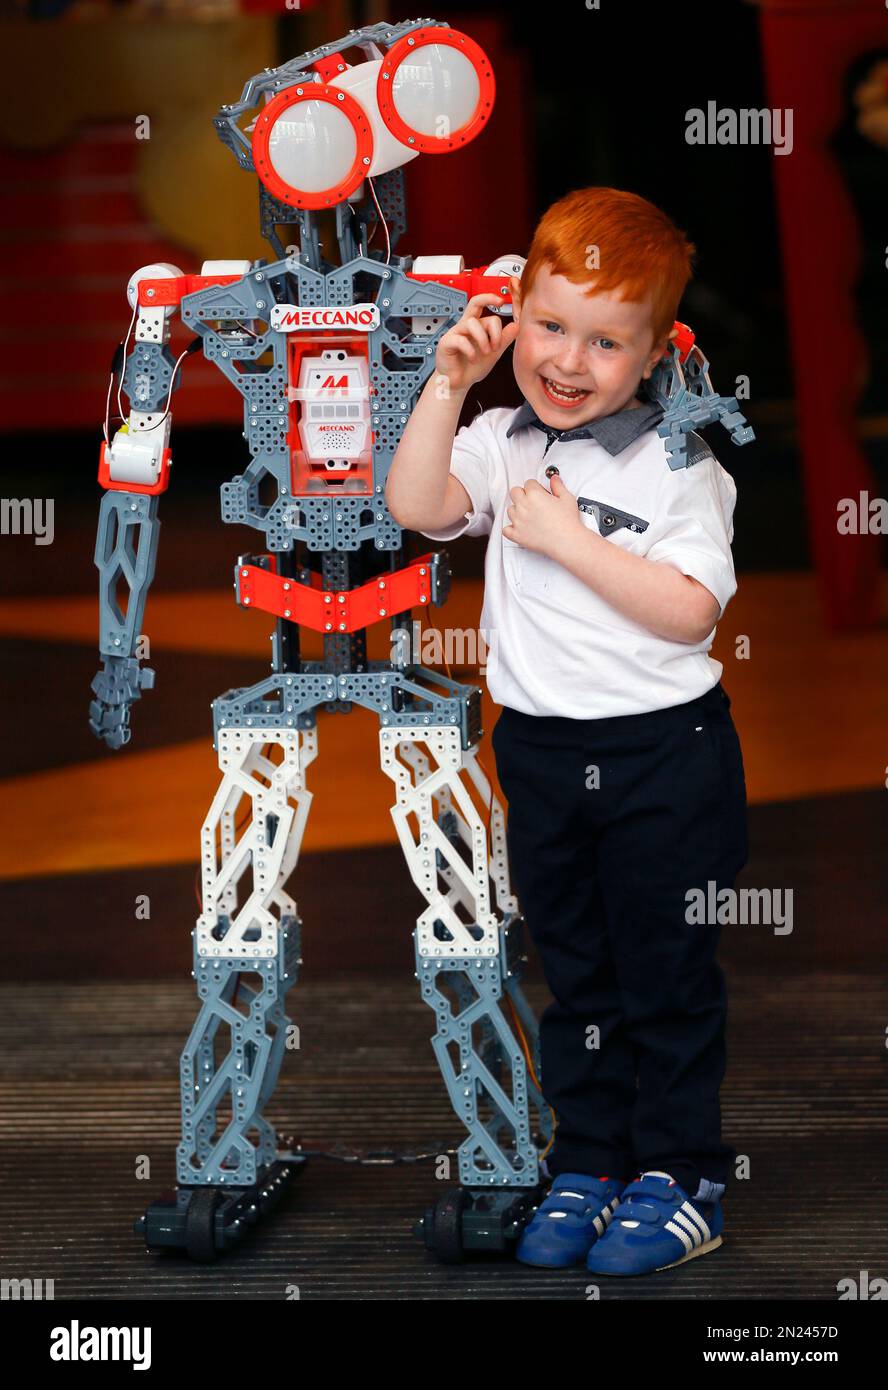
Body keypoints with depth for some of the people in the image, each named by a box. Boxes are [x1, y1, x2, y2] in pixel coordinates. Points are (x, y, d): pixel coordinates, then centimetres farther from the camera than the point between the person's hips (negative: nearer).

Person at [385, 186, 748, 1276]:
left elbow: (687, 611, -18)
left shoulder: (679, 464, -10)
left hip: (664, 749, -4)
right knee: (575, 973, 15)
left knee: (667, 975, 5)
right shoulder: (501, 445, 3)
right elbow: (416, 507, -13)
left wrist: (568, 538, -20)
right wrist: (446, 386, -17)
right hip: (542, 751, 4)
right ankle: (588, 1166, 26)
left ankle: (681, 1178, 15)